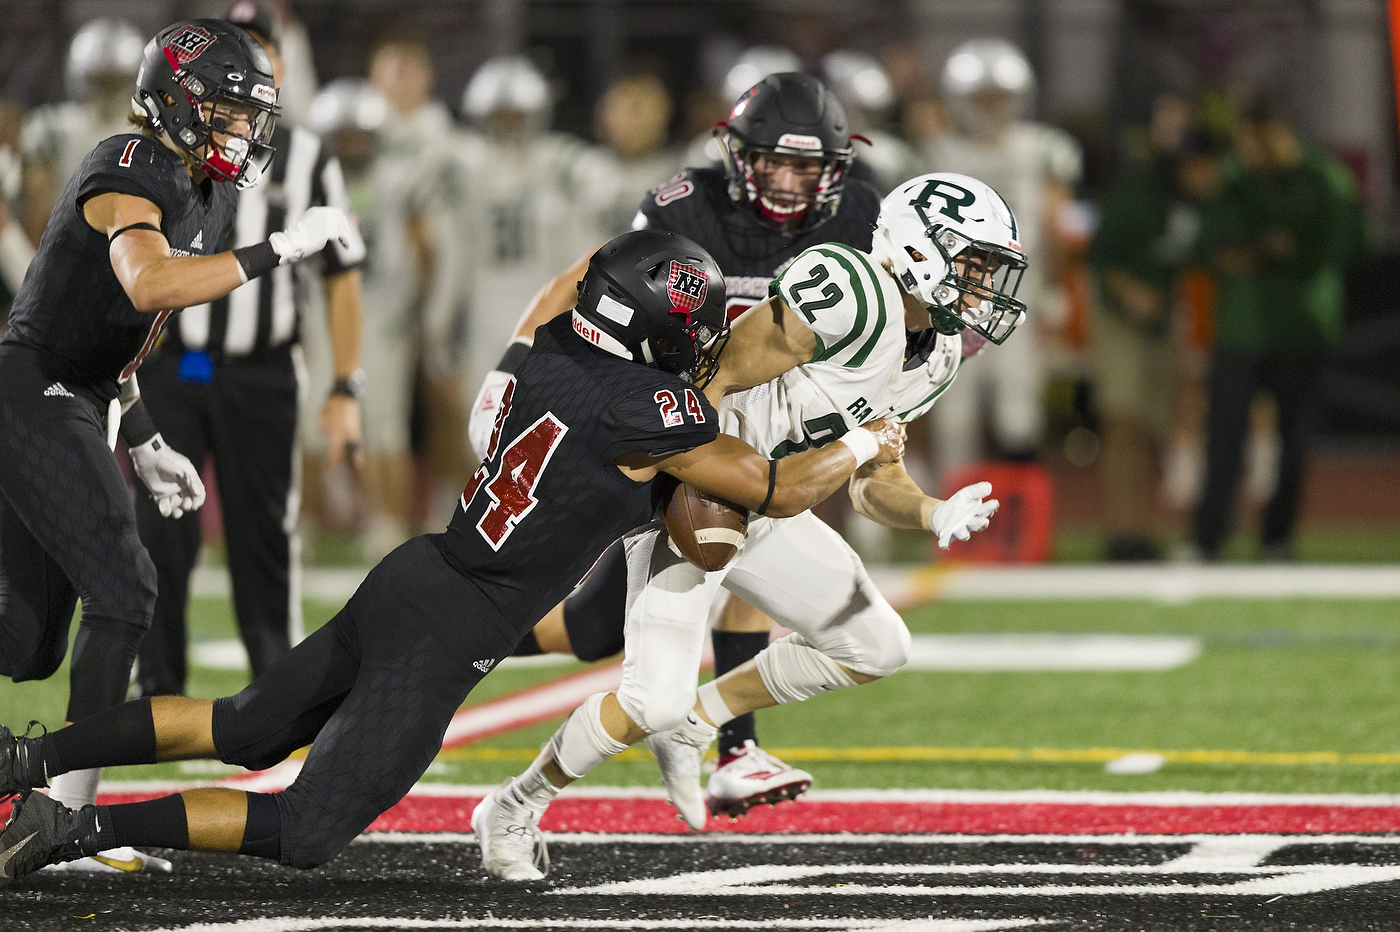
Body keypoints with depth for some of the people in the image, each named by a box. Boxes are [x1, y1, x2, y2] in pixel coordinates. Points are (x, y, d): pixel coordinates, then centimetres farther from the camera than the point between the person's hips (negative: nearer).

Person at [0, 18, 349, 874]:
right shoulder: (130, 176, -16)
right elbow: (148, 284, -37)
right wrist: (277, 252, -36)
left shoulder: (202, 194, 14)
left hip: (72, 407, 10)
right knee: (123, 589, -15)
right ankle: (69, 813, -13)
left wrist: (145, 442, 18)